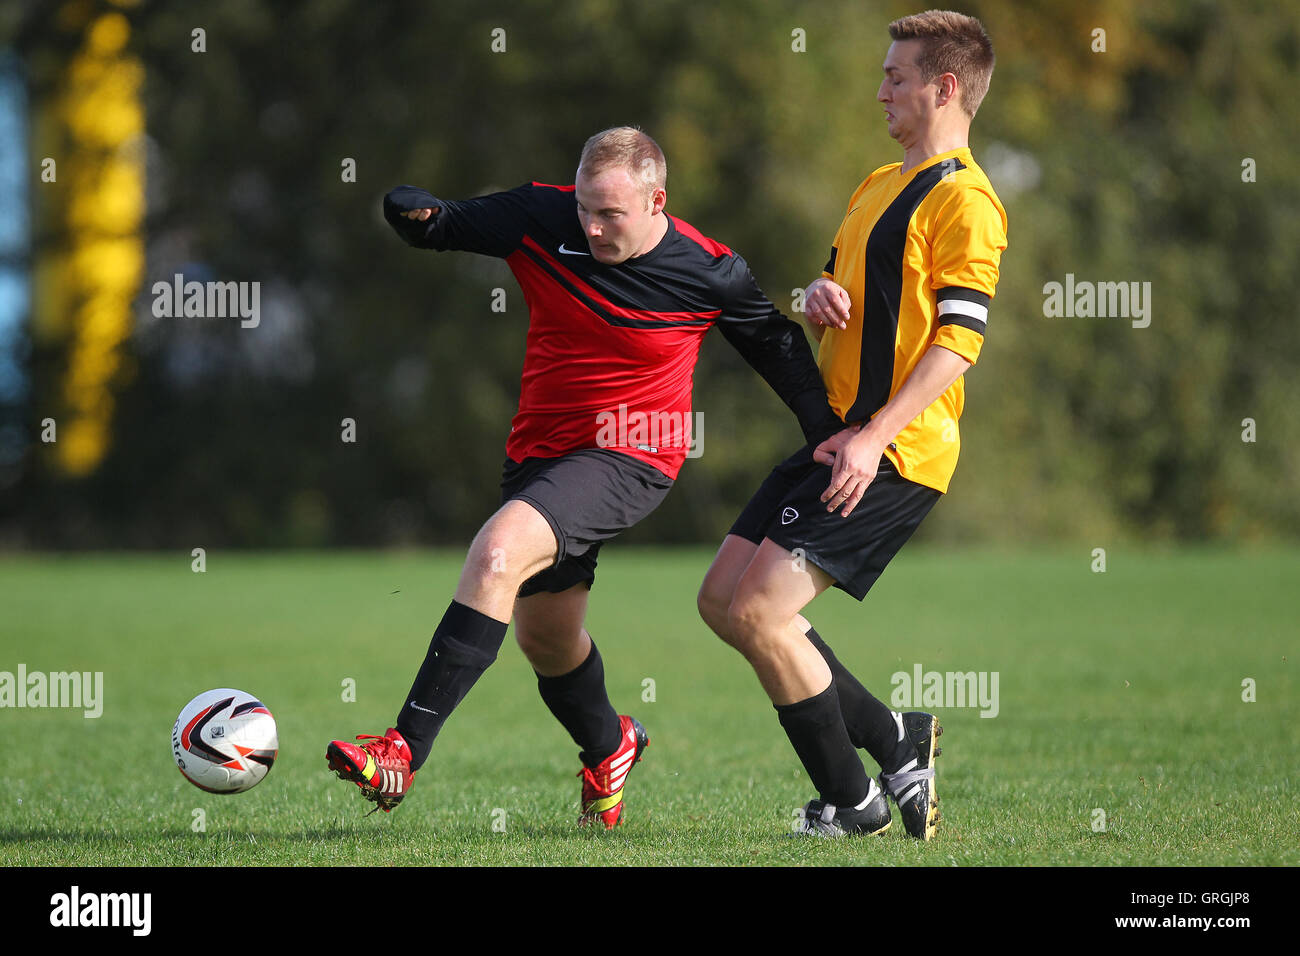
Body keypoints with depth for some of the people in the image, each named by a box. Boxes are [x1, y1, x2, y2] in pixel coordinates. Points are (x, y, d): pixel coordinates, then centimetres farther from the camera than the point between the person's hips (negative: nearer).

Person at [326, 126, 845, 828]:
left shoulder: (710, 274, -12)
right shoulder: (542, 219, -7)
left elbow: (775, 346, 5)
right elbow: (443, 225, 4)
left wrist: (831, 438, 5)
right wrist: (416, 214, -20)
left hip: (628, 458, -6)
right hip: (539, 448, 6)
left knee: (499, 552, -28)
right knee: (543, 632, 17)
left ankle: (403, 753, -31)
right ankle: (608, 746, 50)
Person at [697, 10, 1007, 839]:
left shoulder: (964, 199, -11)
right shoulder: (879, 185, 19)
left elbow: (959, 339, -19)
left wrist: (875, 436, -26)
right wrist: (818, 299, 1)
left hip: (894, 453, -10)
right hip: (835, 435, 10)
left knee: (759, 609, -16)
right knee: (724, 599, 7)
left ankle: (851, 801, -2)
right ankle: (894, 739, 14)